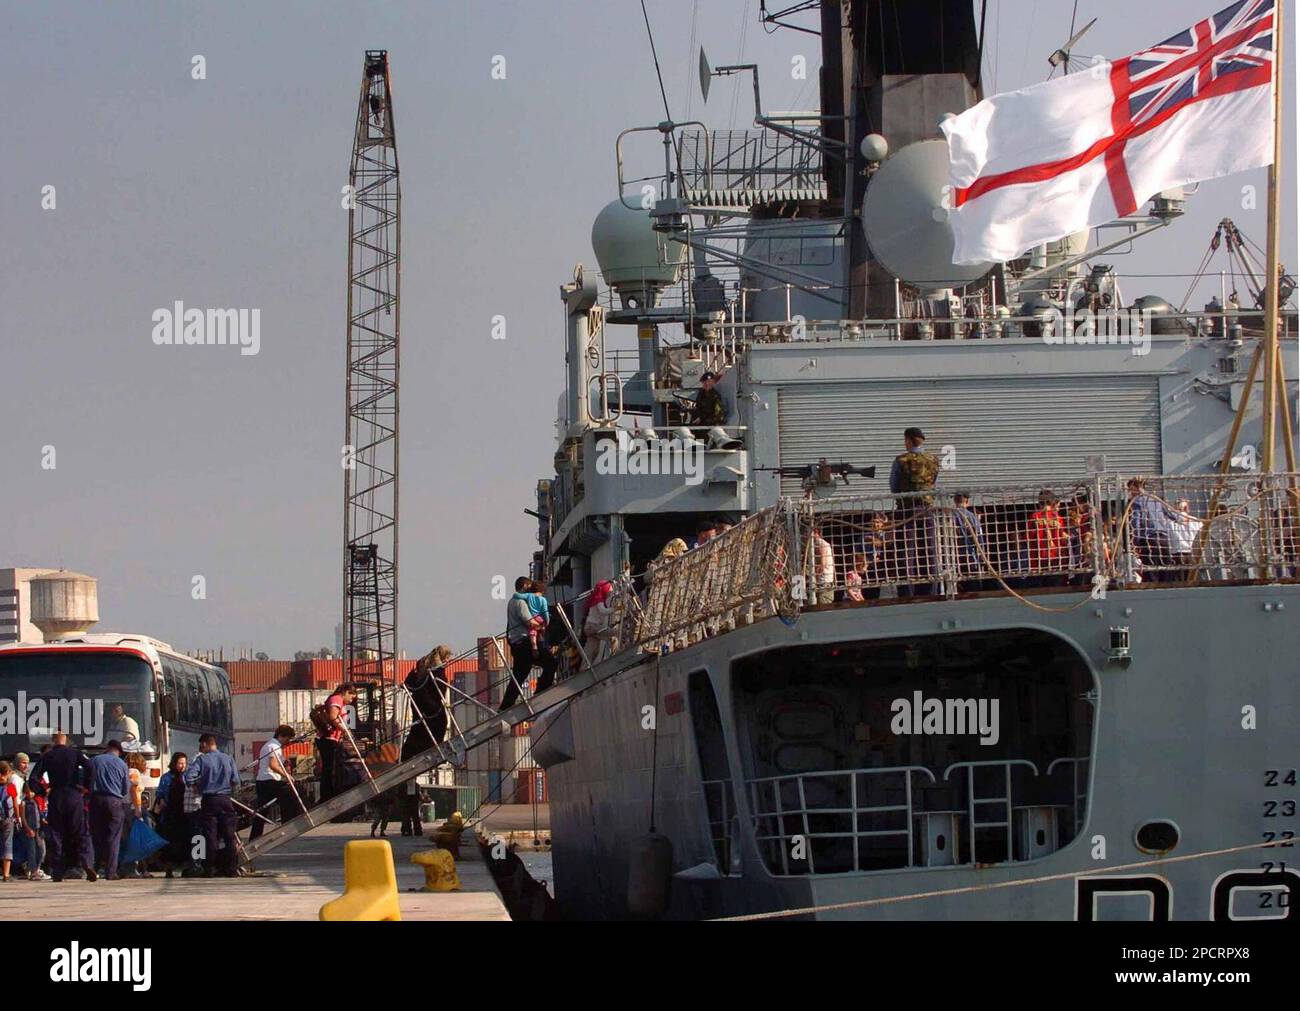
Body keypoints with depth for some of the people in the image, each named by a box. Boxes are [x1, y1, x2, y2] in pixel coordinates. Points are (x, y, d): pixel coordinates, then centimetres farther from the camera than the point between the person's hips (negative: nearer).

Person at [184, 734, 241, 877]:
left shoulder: (202, 759, -5)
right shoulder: (228, 759, 3)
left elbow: (189, 777, -15)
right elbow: (236, 780, 1)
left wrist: (197, 783, 4)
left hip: (209, 800, -2)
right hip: (225, 799, 2)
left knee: (210, 837, 2)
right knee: (229, 835, 6)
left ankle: (210, 869, 2)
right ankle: (231, 869, 5)